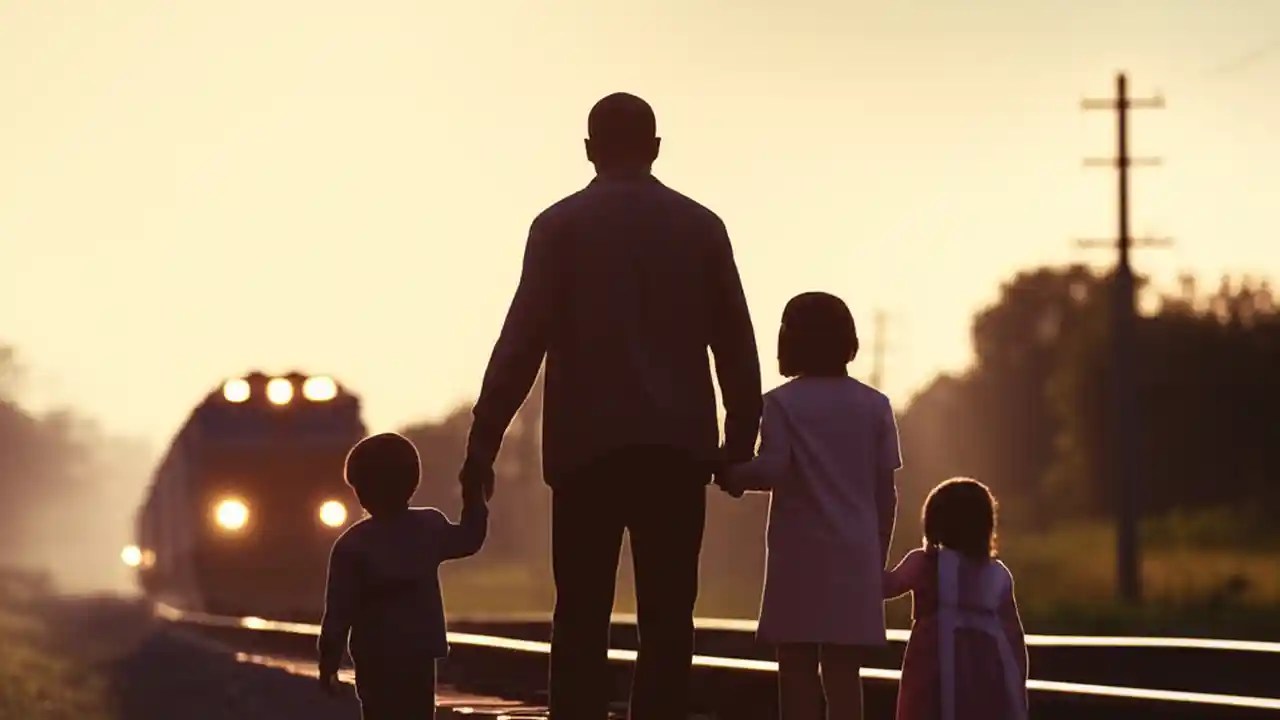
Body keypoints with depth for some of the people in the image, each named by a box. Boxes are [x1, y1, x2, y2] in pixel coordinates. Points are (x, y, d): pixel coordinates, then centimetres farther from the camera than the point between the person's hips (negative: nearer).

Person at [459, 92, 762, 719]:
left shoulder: (561, 226, -1)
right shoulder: (702, 227, 6)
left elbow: (522, 339, -6)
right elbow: (736, 344, 5)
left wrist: (484, 442, -5)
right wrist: (740, 441, 12)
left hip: (588, 446, -1)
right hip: (678, 449, 1)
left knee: (581, 620, 1)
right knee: (667, 621, 2)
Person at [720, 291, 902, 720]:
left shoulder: (782, 403, -3)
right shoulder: (874, 405, 7)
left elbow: (772, 469, -17)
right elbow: (886, 491, 7)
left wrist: (730, 476, 2)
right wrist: (878, 558, 14)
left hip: (800, 555, -3)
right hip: (855, 556, 3)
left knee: (797, 667, 0)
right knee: (843, 669, 2)